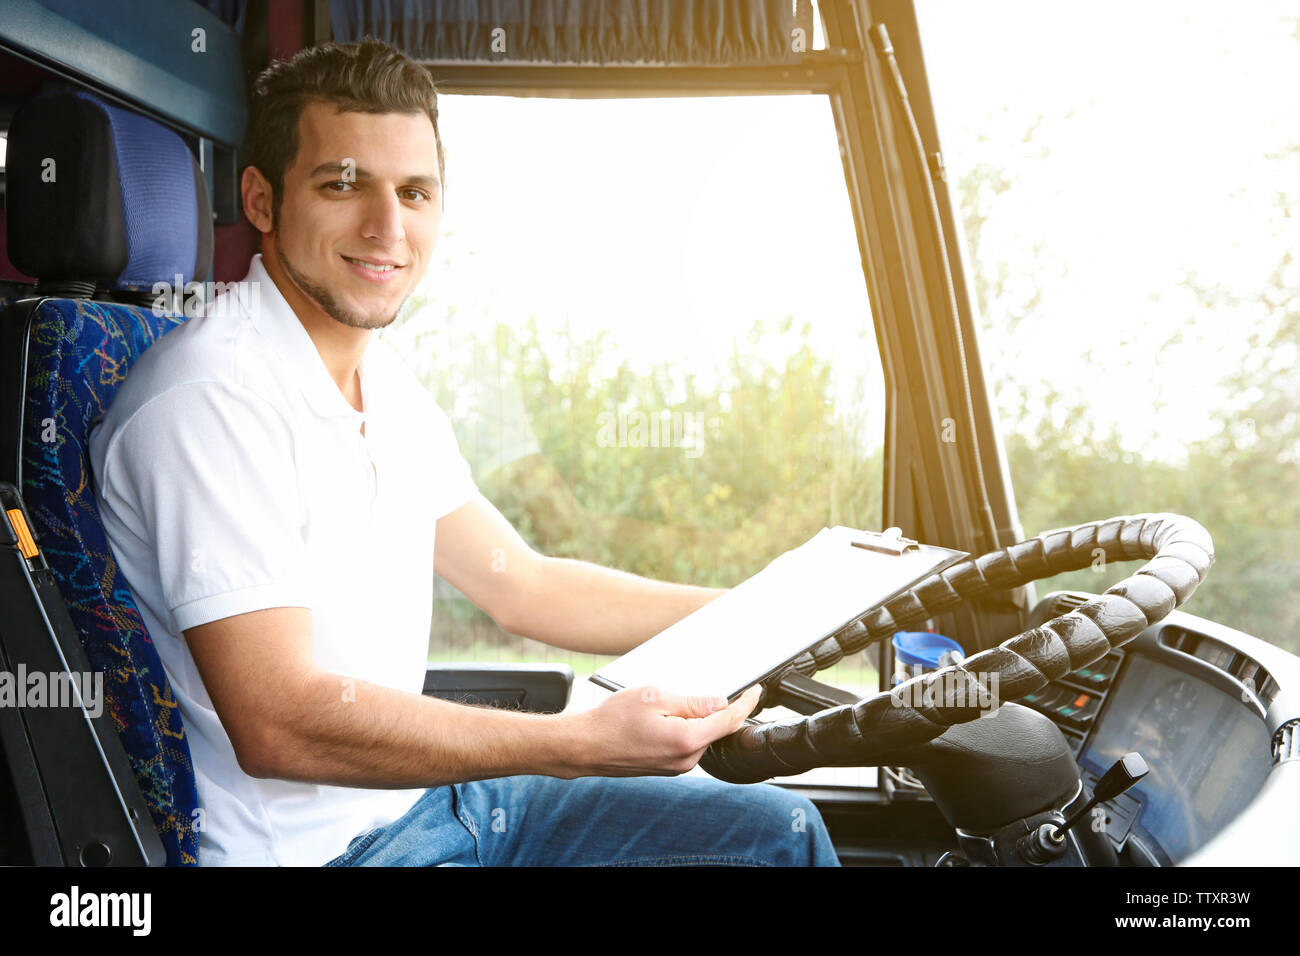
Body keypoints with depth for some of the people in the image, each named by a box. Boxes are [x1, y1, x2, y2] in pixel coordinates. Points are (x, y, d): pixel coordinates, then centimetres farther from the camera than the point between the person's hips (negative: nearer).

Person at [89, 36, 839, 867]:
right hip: (318, 844, -8)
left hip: (425, 789, 9)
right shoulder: (212, 399, -22)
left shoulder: (388, 385, 7)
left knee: (782, 829, 10)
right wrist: (583, 743, -29)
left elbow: (522, 586, 12)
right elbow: (278, 724, -27)